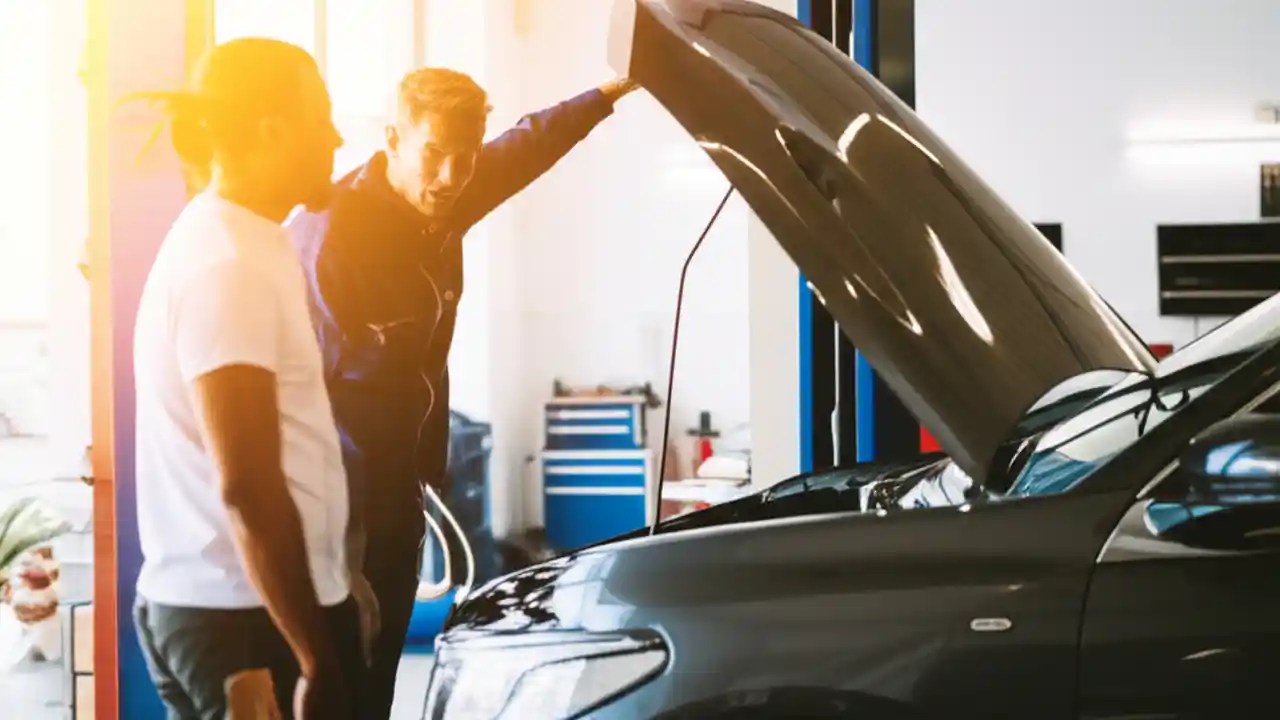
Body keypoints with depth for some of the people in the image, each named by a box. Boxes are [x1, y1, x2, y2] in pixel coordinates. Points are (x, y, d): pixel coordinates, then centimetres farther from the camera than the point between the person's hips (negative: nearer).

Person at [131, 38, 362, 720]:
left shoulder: (226, 243, 13)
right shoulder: (228, 264, -18)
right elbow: (247, 486, -22)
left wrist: (334, 581, 24)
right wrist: (319, 663, -21)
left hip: (219, 603, 9)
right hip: (247, 617, -9)